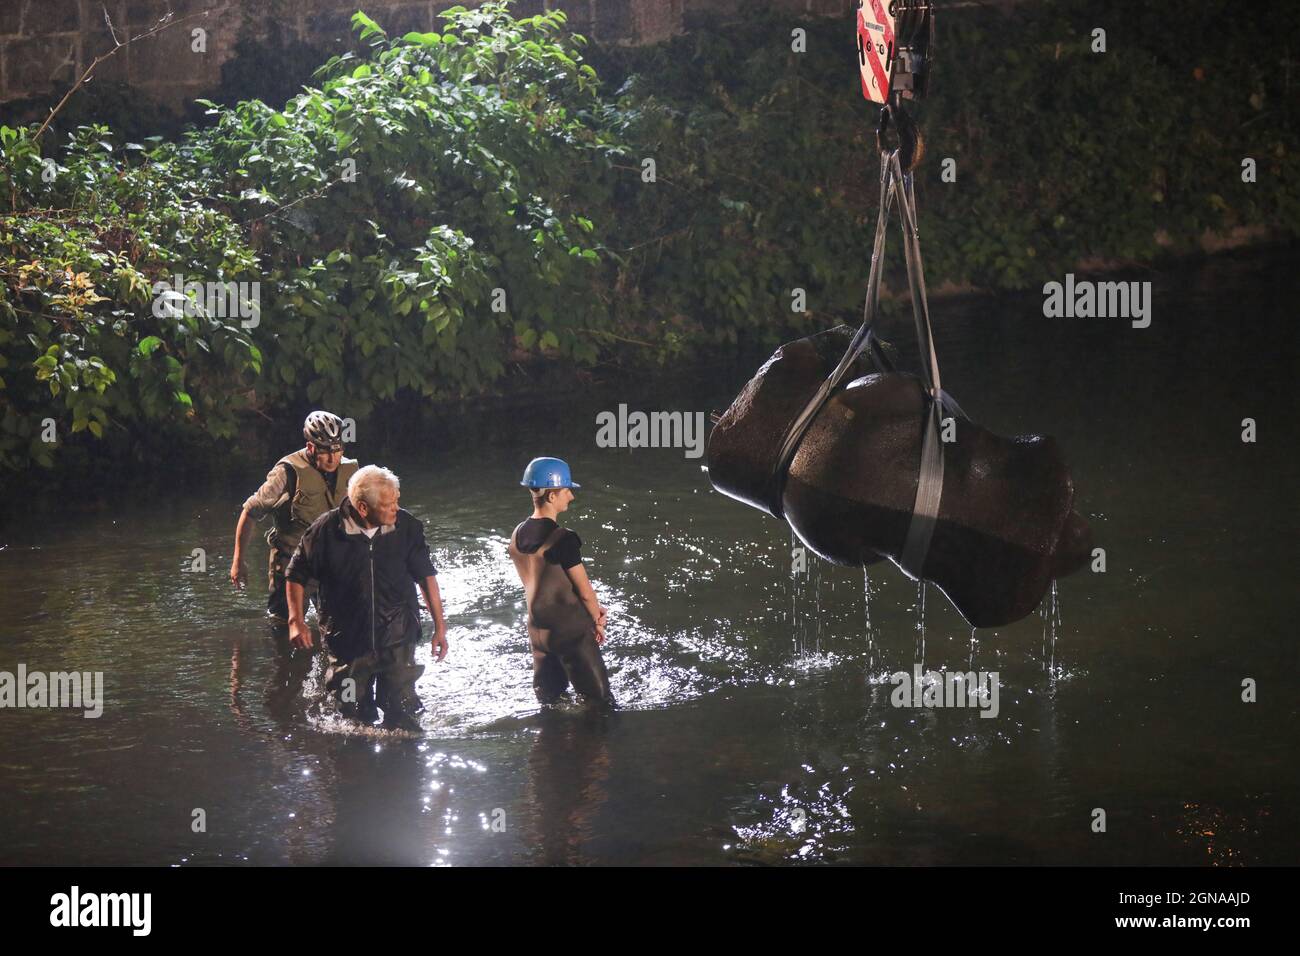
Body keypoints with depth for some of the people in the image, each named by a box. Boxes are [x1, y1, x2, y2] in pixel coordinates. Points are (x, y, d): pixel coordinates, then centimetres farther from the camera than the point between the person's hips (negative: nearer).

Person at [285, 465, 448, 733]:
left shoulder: (406, 526, -8)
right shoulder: (327, 530, -14)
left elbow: (426, 576, 5)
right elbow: (296, 575, 2)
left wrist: (439, 627, 6)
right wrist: (296, 621, -7)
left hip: (397, 639, 0)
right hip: (347, 639, 0)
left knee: (403, 717, -4)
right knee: (355, 718, 10)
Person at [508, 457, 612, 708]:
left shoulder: (517, 536, 1)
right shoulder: (563, 540, -22)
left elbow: (534, 586, 7)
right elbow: (584, 590, -15)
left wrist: (593, 609, 6)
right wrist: (597, 622, 6)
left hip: (537, 630, 8)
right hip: (570, 631, -7)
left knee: (548, 701, 18)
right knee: (600, 701, 3)